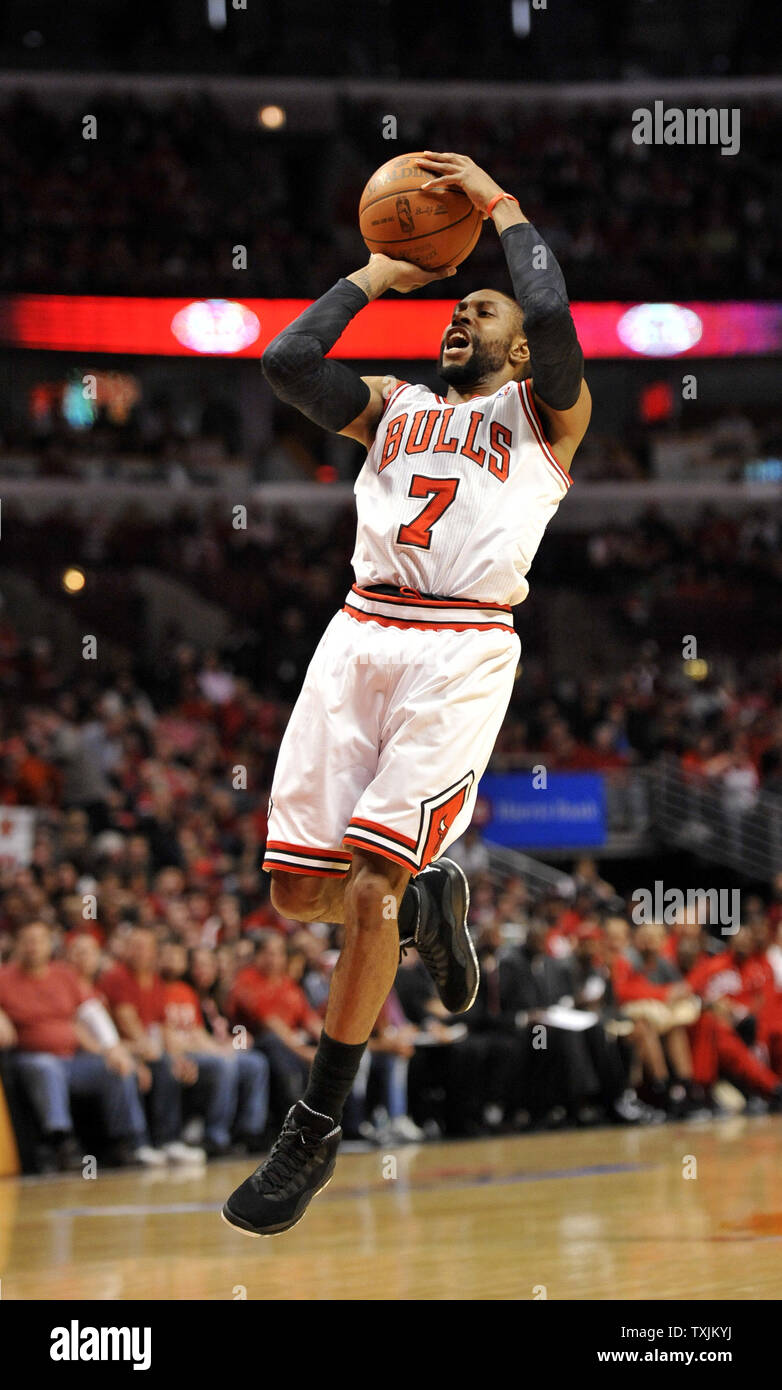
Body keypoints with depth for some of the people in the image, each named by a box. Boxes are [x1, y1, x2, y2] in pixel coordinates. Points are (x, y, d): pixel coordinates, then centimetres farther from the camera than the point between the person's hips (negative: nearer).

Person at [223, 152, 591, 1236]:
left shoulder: (544, 413, 12)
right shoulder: (395, 408, 25)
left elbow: (553, 315, -9)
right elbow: (287, 360, 9)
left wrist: (500, 204, 4)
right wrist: (373, 279, 20)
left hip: (463, 651, -5)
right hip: (362, 637, 5)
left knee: (368, 887, -14)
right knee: (298, 892, 1)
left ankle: (318, 1128, -1)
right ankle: (430, 903, 34)